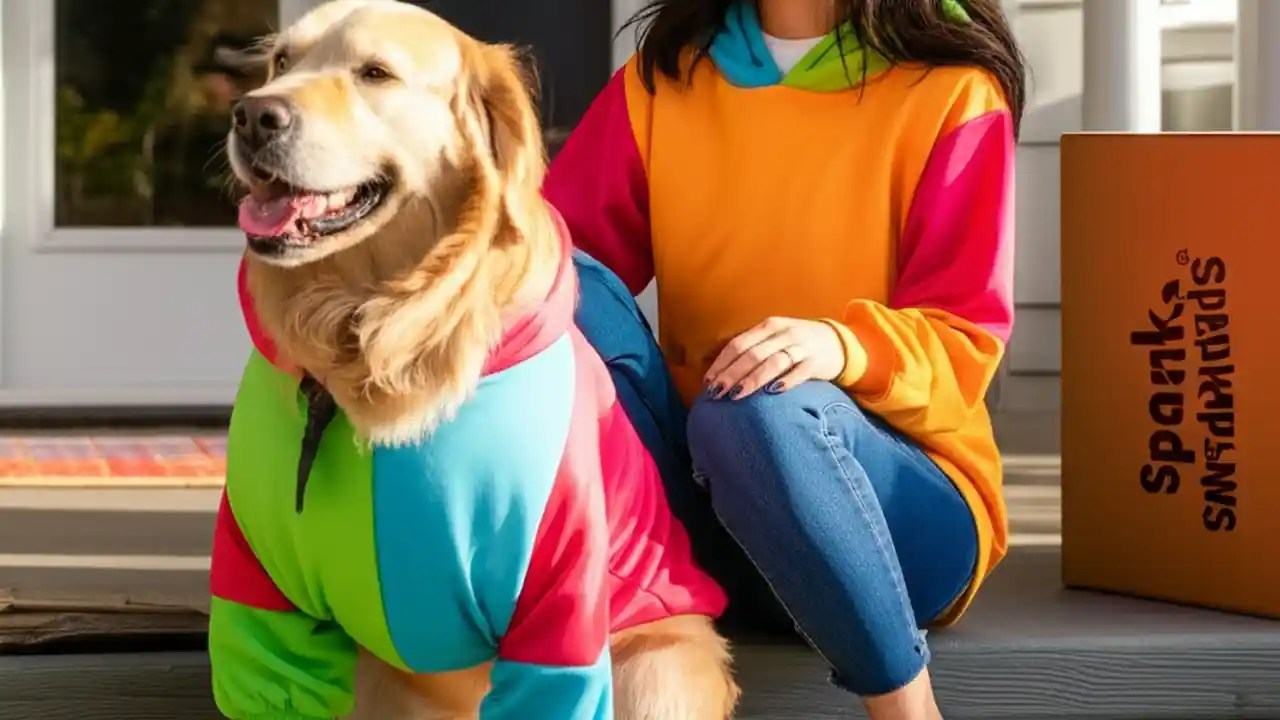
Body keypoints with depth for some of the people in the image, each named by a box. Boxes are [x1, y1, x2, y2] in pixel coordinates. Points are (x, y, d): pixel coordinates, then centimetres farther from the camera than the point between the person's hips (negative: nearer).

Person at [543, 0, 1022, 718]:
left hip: (903, 499, -4)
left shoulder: (949, 87, -5)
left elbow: (964, 341, -11)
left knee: (765, 408, -36)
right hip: (694, 495, 4)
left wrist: (843, 348, -33)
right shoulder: (664, 77, 8)